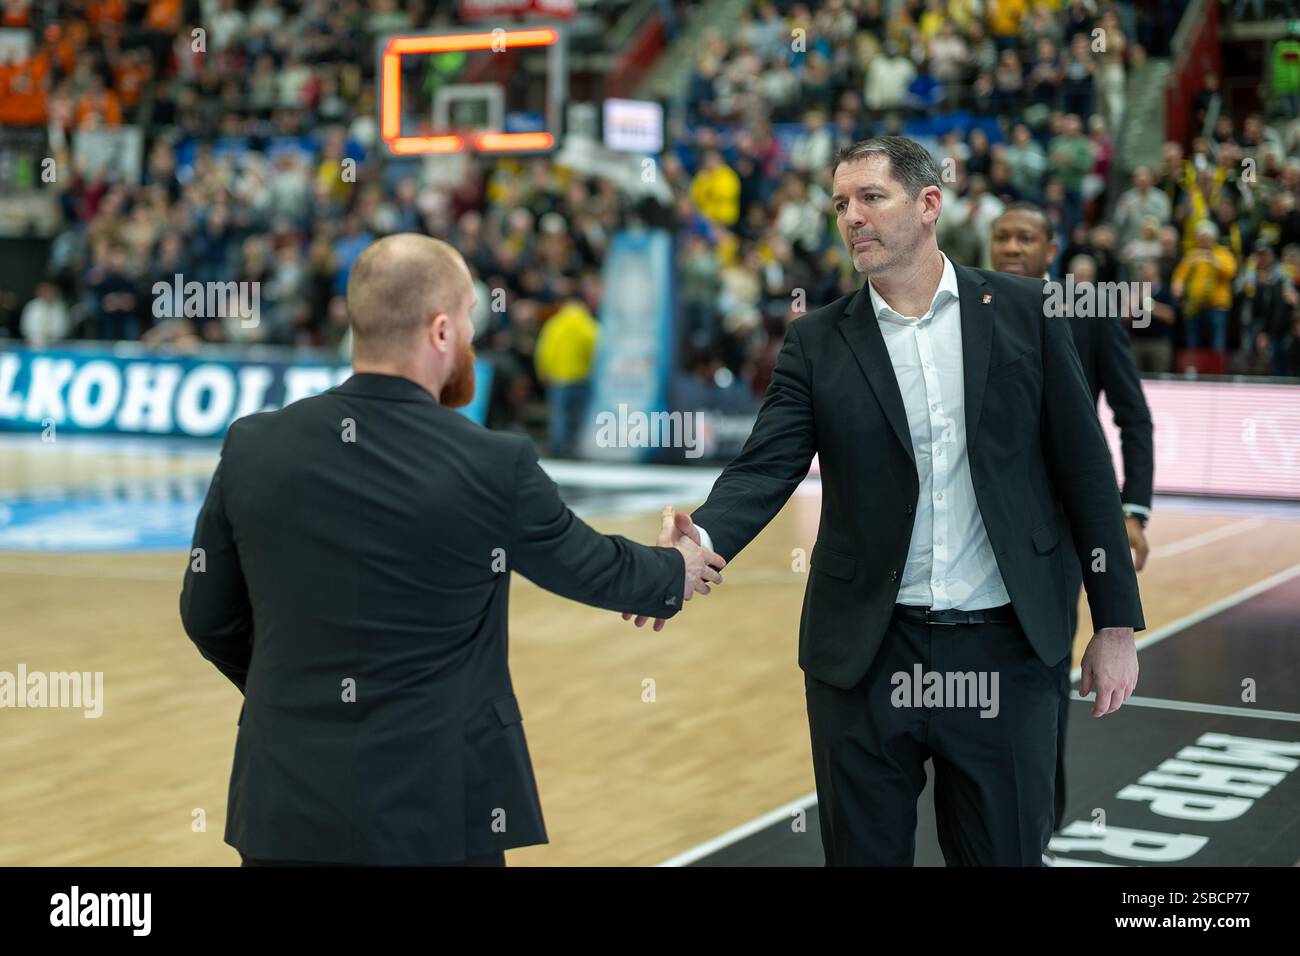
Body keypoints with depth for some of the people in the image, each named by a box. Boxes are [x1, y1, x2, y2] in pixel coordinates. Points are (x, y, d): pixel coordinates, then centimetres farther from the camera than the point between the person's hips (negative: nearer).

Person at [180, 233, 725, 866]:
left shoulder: (251, 447, -5)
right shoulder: (495, 468, -13)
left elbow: (209, 618, 5)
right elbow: (588, 567, 4)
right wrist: (676, 574, 26)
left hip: (286, 806, 3)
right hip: (432, 814, -3)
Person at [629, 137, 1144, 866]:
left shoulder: (1023, 311, 1)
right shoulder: (818, 341, 3)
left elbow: (1083, 468, 2)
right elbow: (765, 469, -8)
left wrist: (1117, 623, 0)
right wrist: (702, 539, -29)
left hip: (1005, 649, -1)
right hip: (867, 650, 1)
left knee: (1007, 853, 10)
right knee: (865, 853, 11)